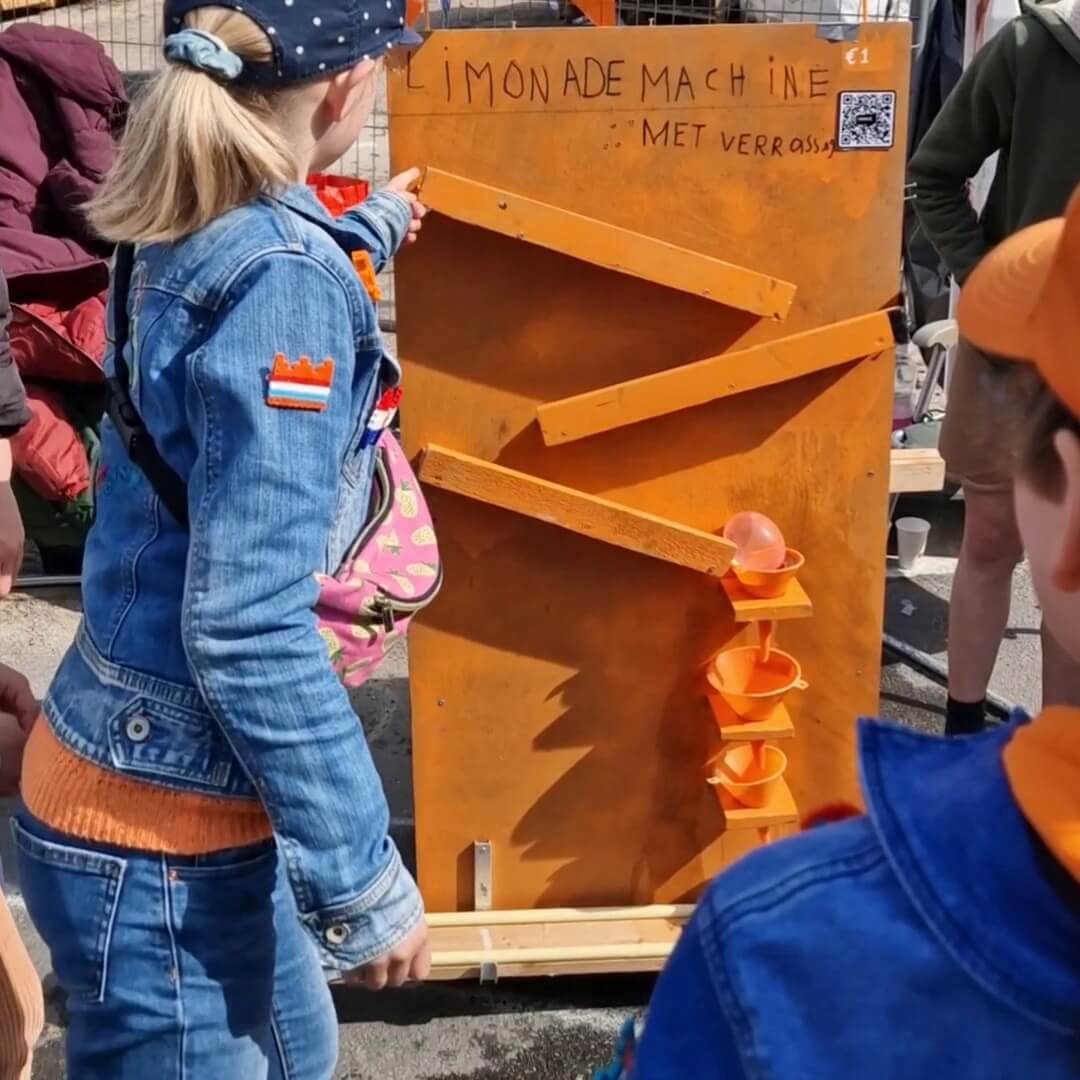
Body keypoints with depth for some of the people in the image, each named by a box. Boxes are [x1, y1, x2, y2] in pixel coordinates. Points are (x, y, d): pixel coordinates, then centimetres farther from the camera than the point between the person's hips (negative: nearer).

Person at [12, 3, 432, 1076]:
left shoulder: (184, 239, 3)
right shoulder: (282, 275, -23)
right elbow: (247, 631, -26)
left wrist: (366, 232, 44)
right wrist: (364, 880, -19)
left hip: (151, 788, 9)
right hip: (163, 840, -9)